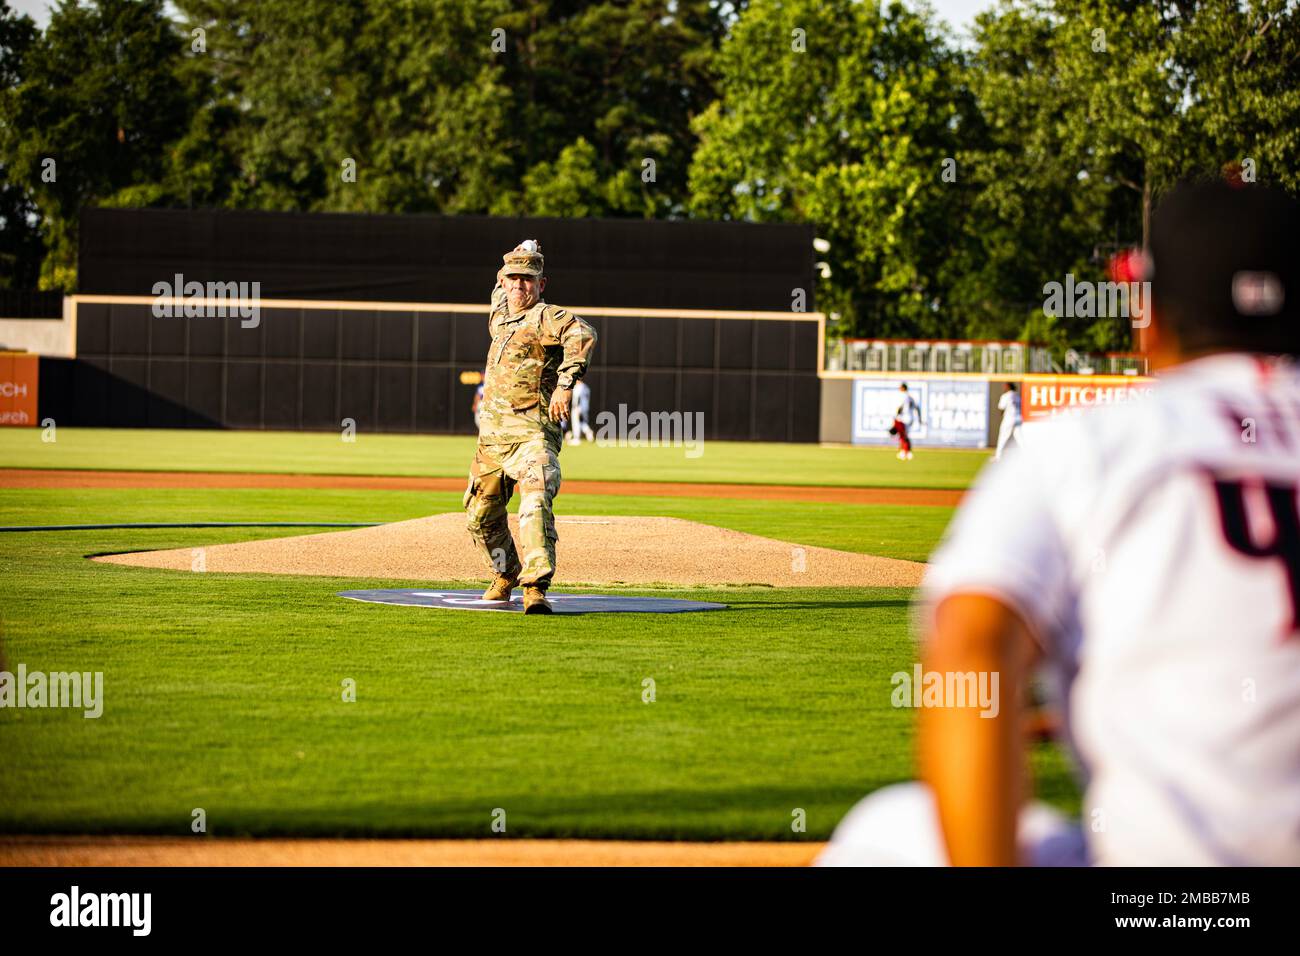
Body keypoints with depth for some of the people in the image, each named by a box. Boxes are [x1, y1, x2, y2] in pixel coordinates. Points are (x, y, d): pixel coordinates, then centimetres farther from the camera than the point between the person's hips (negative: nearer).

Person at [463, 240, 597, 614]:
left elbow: (582, 334, -27)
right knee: (481, 515, 16)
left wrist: (566, 383, -35)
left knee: (536, 504, -26)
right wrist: (520, 256, 20)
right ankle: (506, 573, 39)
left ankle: (535, 586, -35)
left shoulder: (546, 317, -8)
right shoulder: (499, 313, 16)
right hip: (492, 436, 8)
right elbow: (501, 287, 39)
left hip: (533, 433, -8)